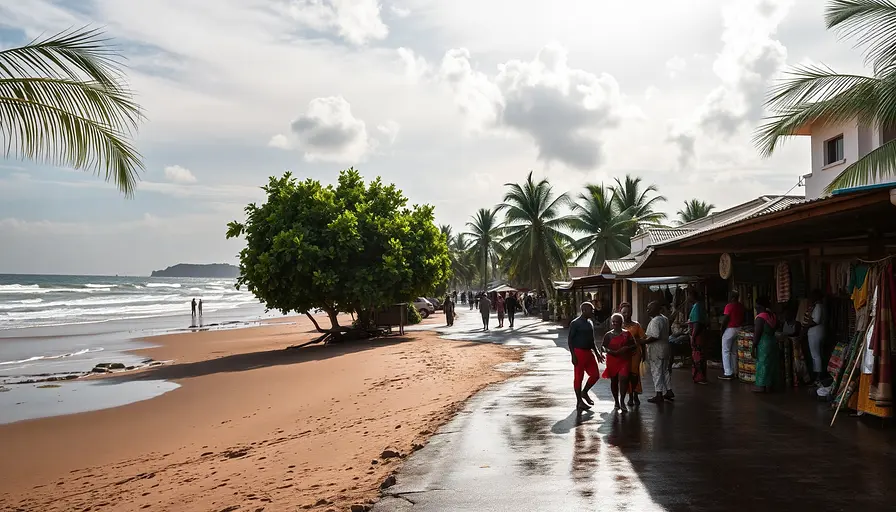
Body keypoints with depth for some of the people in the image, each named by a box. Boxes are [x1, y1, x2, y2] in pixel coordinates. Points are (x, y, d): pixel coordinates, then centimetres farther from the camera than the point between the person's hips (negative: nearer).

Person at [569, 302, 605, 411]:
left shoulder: (590, 323, 13)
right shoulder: (575, 323, -11)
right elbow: (570, 340, -13)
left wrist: (597, 353, 18)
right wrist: (573, 356, -18)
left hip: (589, 352, 8)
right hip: (579, 353, -8)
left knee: (595, 375, 6)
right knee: (578, 377, 0)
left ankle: (584, 392, 27)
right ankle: (579, 402, 8)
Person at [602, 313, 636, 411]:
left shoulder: (627, 334, 5)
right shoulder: (608, 335, 6)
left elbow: (634, 345, 7)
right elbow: (603, 346, 5)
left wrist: (627, 348, -13)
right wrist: (608, 350, -16)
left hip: (624, 360, -2)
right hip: (612, 360, 2)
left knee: (623, 377, -19)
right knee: (614, 380, 8)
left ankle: (622, 401, -10)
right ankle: (616, 401, 23)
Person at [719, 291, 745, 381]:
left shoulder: (729, 306, -15)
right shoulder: (741, 306, 6)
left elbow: (725, 319, -16)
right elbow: (744, 318, 10)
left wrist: (722, 330, -6)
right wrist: (740, 327, 18)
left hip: (729, 329, -7)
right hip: (738, 329, 7)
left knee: (726, 351, -2)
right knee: (734, 352, 14)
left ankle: (728, 373, -5)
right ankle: (735, 372, 16)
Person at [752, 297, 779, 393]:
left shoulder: (760, 317, -18)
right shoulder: (772, 315, 5)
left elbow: (757, 334, -18)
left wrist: (753, 347, -13)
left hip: (763, 344, -8)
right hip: (773, 342, 8)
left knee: (762, 364, 1)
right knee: (770, 364, 14)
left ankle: (762, 386, 7)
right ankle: (770, 385, 22)